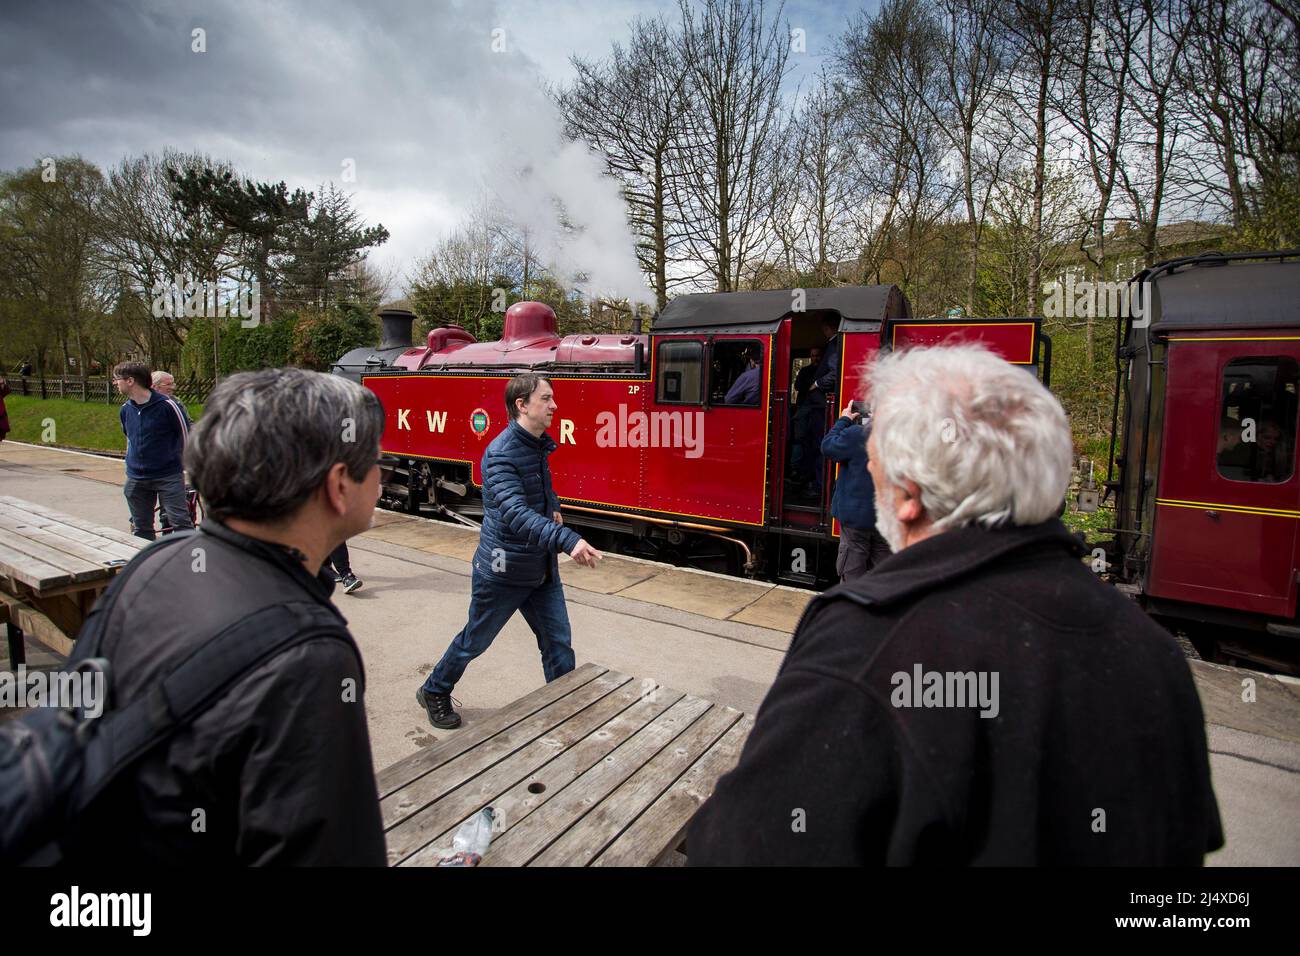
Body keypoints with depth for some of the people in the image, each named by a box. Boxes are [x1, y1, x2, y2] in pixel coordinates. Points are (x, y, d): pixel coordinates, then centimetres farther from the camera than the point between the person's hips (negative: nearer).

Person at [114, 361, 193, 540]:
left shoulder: (167, 405, -12)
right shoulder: (125, 409, 6)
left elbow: (186, 435, -4)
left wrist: (185, 466, 2)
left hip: (169, 476, -6)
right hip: (136, 480, 6)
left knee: (180, 523, -10)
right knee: (141, 528, 12)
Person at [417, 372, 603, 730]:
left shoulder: (539, 446, 6)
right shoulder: (501, 454, -23)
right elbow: (515, 512, -38)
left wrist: (552, 508, 5)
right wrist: (566, 539, -50)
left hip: (542, 569, 7)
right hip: (504, 572, -7)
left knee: (558, 643, 6)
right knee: (475, 641, 14)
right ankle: (434, 693, 40)